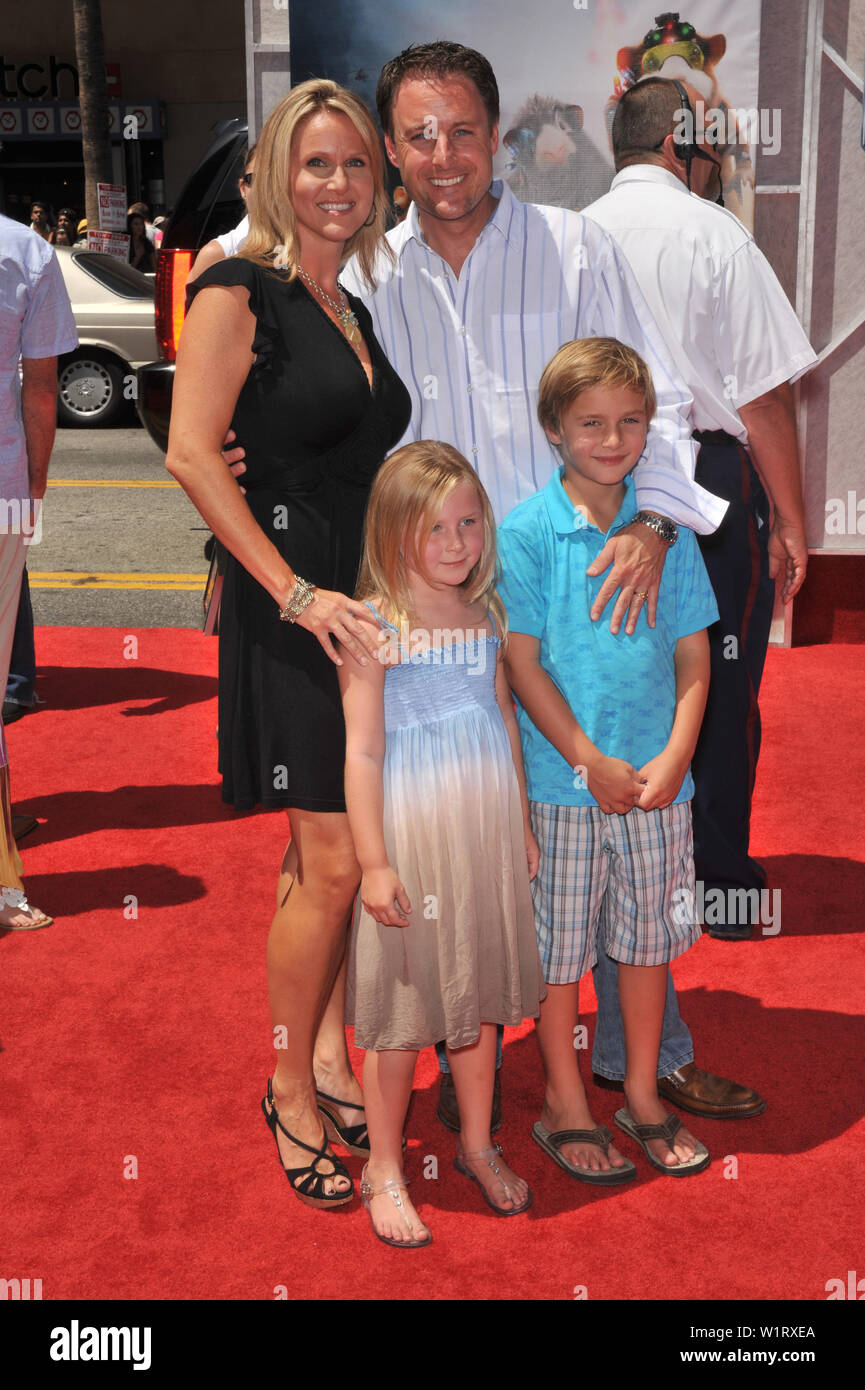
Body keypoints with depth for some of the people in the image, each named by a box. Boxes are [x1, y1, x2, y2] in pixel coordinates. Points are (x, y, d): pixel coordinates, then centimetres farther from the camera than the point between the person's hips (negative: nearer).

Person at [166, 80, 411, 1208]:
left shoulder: (354, 310, 18)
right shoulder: (241, 291, -5)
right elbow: (191, 453, -15)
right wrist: (298, 593, -19)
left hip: (366, 598, 7)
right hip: (290, 600, -7)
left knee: (346, 857, 10)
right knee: (334, 861, -7)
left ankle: (332, 1057, 25)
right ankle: (291, 1094, 11)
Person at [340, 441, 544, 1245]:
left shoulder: (485, 616, 6)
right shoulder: (373, 624, -12)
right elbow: (362, 751, -13)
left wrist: (521, 826, 17)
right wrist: (373, 862, -16)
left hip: (487, 830, 5)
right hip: (411, 830, -5)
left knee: (481, 994, 15)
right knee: (404, 1003, 5)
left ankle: (477, 1145, 34)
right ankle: (384, 1169, 23)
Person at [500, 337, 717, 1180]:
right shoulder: (526, 532, -7)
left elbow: (693, 653, 4)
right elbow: (522, 663, -9)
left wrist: (675, 755, -9)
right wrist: (594, 764, -13)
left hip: (657, 777, 4)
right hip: (563, 778, -3)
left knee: (649, 934, 15)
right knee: (561, 942, 8)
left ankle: (642, 1094, 33)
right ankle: (565, 1103, 27)